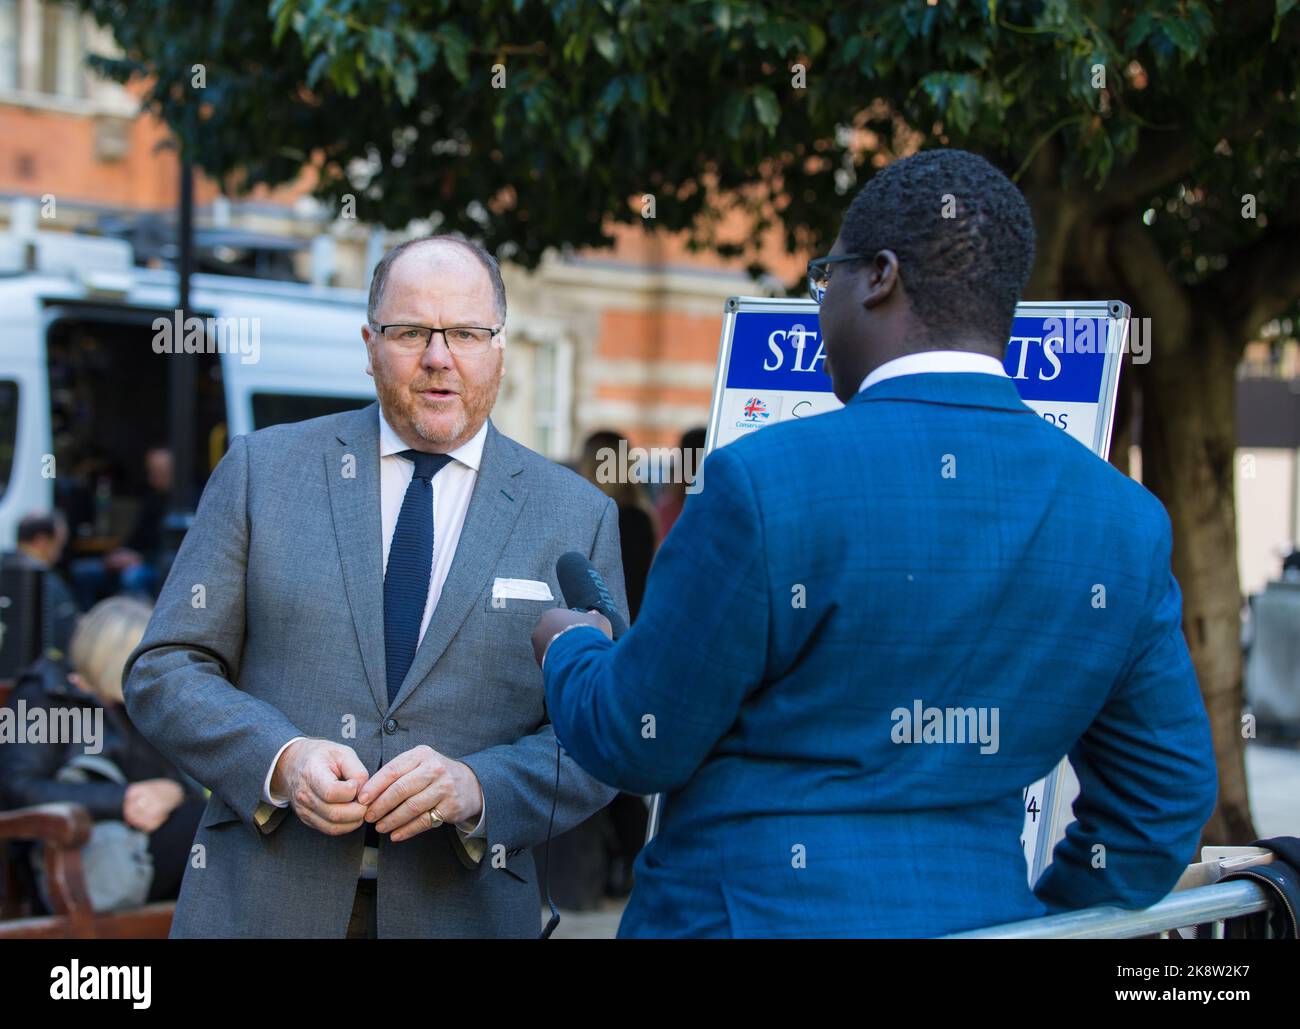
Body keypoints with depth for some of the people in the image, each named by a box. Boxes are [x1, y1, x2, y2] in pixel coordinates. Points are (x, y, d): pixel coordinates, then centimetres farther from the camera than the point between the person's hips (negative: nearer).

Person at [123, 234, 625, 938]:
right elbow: (164, 671, 1)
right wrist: (280, 761, -16)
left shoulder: (577, 517, 3)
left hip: (461, 908, 0)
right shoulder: (263, 469, 3)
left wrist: (476, 787, -18)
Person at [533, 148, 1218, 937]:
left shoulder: (768, 483, -16)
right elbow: (1168, 796, 5)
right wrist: (1040, 921, 16)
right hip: (982, 911, 5)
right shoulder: (1126, 519, -1)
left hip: (752, 909, -4)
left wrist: (571, 650, 13)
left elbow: (636, 745, -8)